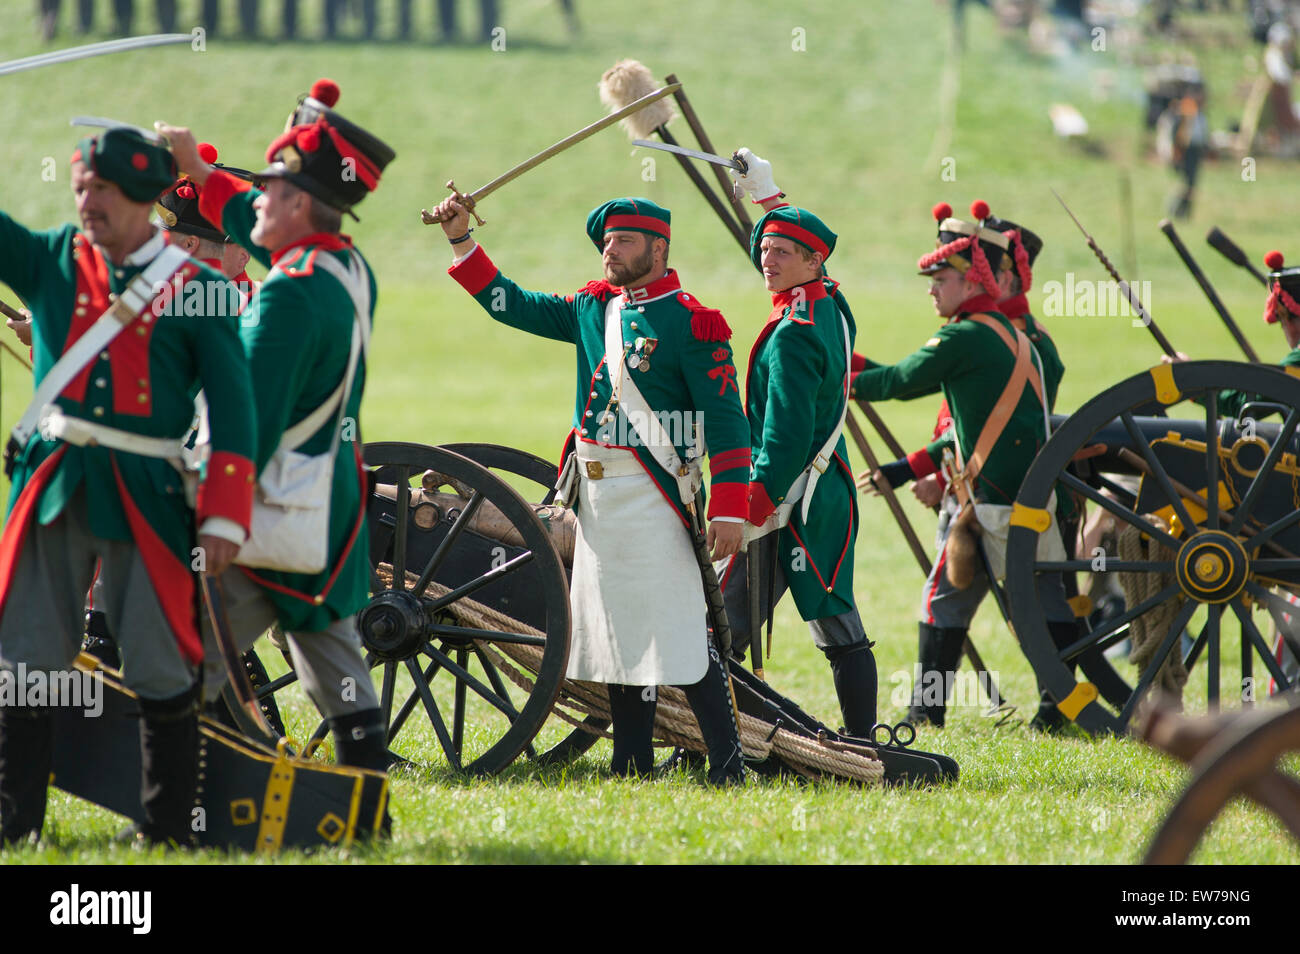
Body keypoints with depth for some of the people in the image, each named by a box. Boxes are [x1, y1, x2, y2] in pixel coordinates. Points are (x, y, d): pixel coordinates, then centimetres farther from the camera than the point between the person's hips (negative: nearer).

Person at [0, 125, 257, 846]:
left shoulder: (197, 290, -1)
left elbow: (233, 407, -3)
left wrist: (225, 516, -9)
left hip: (144, 492, -3)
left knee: (161, 668, -1)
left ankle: (168, 829, 8)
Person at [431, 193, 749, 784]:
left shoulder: (690, 323, -7)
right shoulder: (593, 310, 13)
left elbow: (726, 421, -10)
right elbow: (507, 303, 21)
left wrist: (729, 509, -17)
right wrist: (461, 241, 11)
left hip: (655, 498, -7)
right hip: (598, 500, 7)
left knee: (679, 634, -10)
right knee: (620, 632, 11)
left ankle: (728, 765, -7)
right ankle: (632, 765, 17)